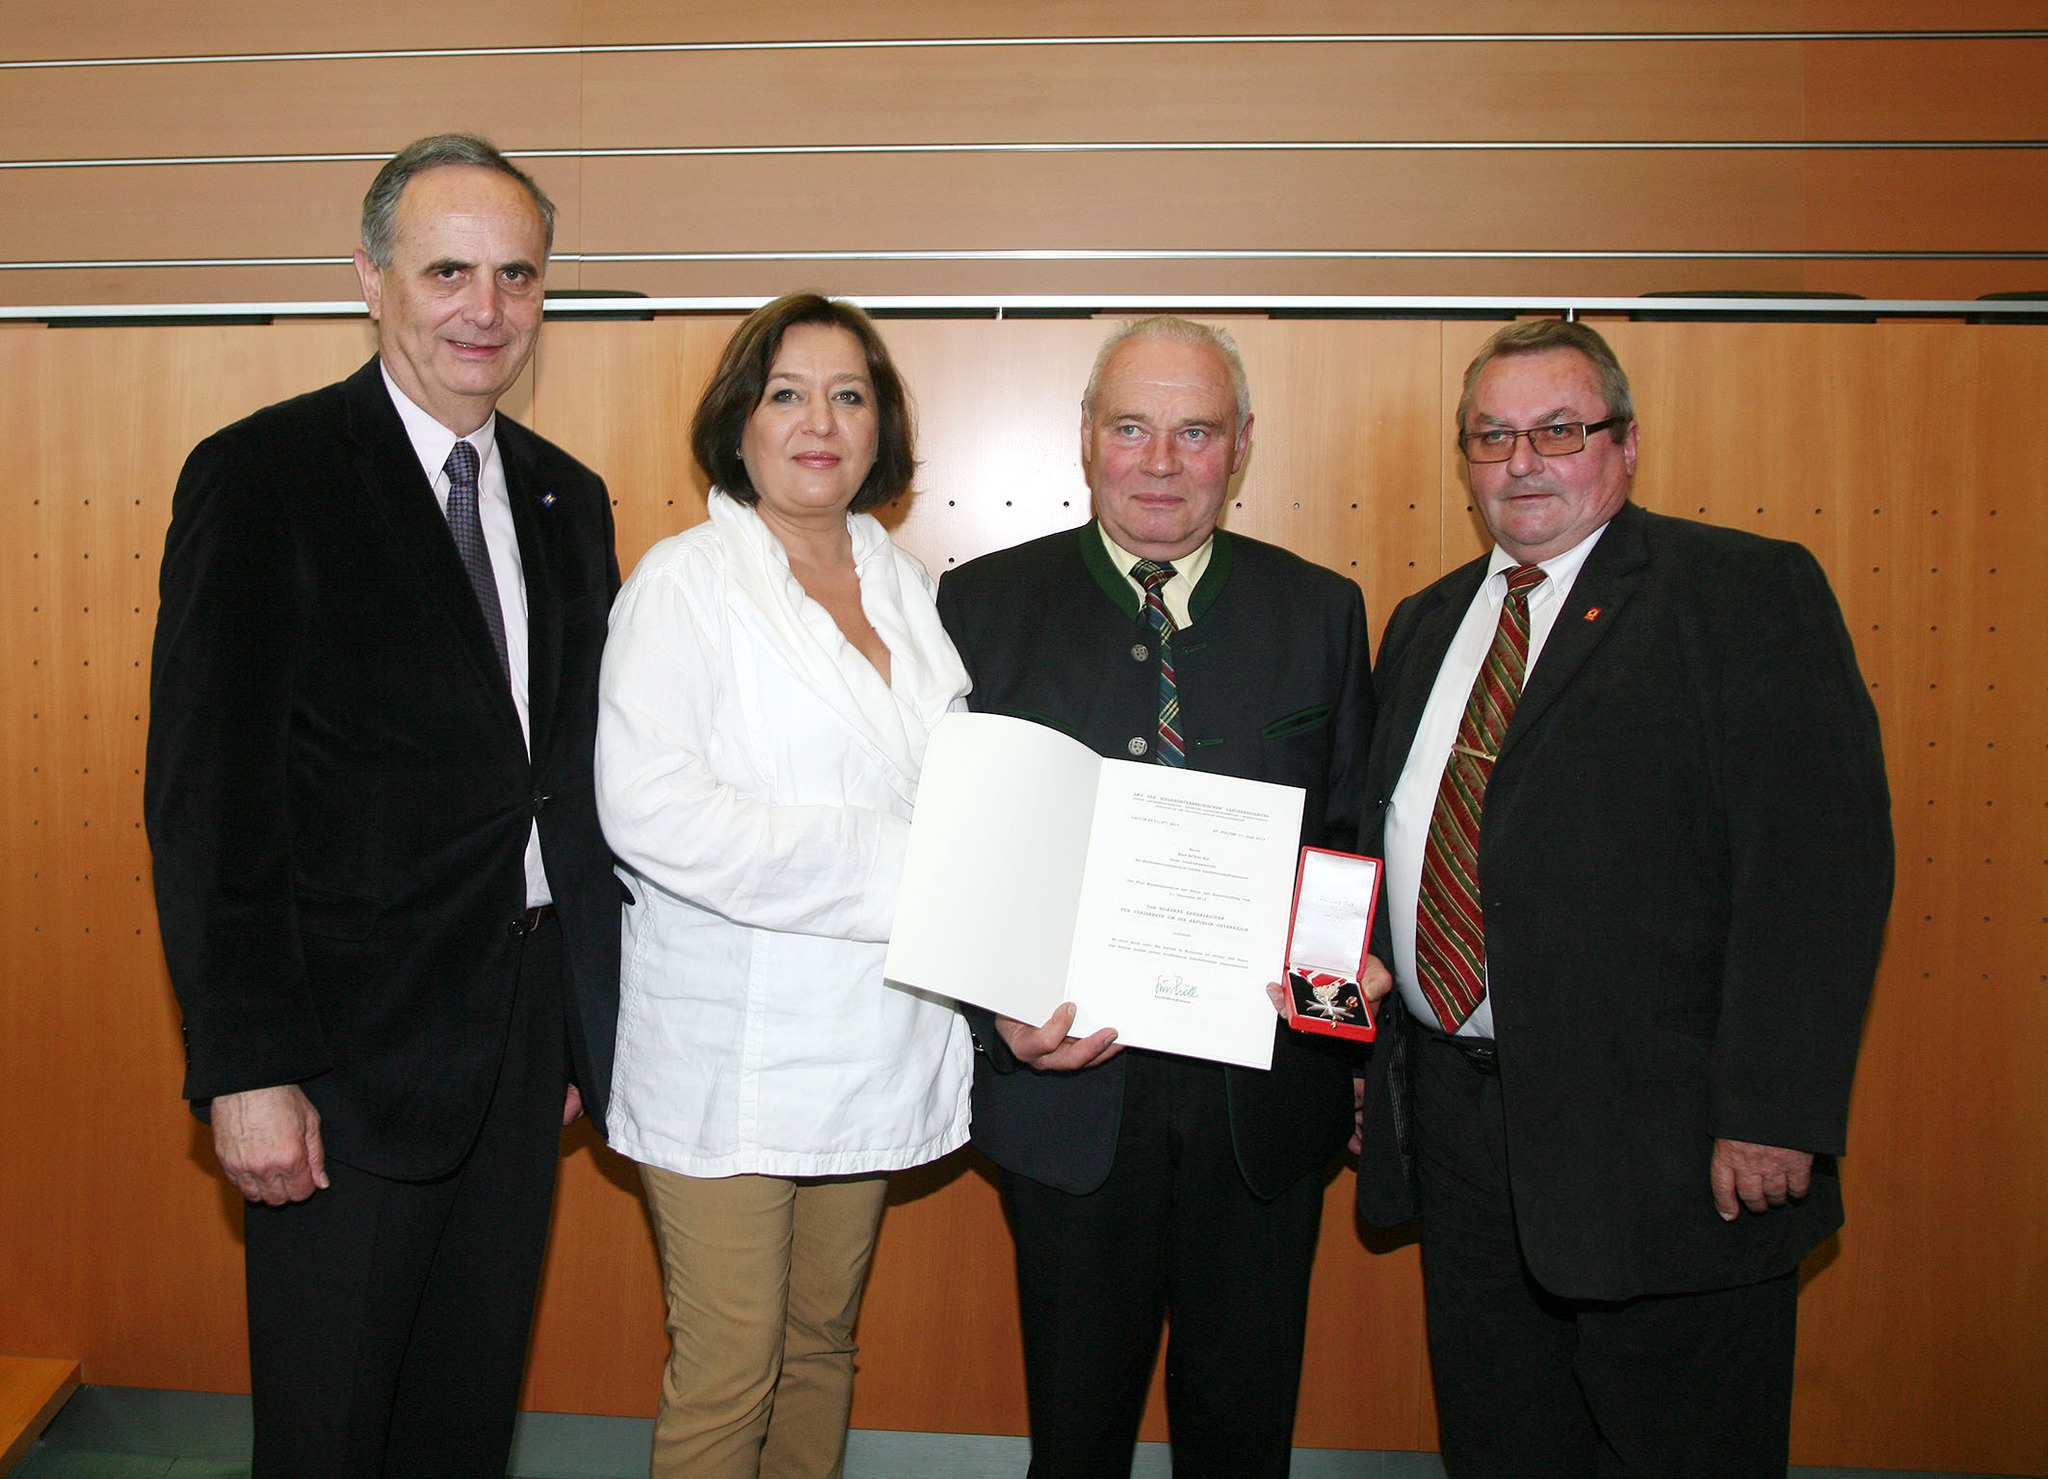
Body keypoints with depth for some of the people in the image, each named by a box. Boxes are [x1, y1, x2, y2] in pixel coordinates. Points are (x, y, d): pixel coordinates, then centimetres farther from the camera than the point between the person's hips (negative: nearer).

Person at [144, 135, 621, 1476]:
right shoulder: (262, 477, -9)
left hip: (526, 1039, 5)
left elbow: (580, 781, 10)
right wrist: (245, 1069, -16)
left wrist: (585, 1029, 9)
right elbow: (207, 798, -13)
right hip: (355, 1047, -5)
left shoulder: (568, 500, 9)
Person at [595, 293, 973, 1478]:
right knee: (727, 1377, 3)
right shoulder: (685, 580, -5)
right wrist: (888, 868, -20)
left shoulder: (907, 585, 11)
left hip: (874, 1051, 5)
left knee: (822, 1346, 18)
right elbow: (648, 808, -17)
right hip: (732, 1056, -5)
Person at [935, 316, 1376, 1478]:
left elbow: (1358, 842, 7)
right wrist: (1000, 1008, -16)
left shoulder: (1322, 612, 4)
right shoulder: (986, 604, 0)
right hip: (1068, 1081, -1)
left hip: (1266, 1087, 2)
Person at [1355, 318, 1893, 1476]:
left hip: (1661, 1134, -6)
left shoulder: (1749, 592, -7)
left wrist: (1775, 1113, -20)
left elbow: (1820, 860, -15)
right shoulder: (1427, 624, 13)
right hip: (1454, 1112, 6)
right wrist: (1370, 1049, 10)